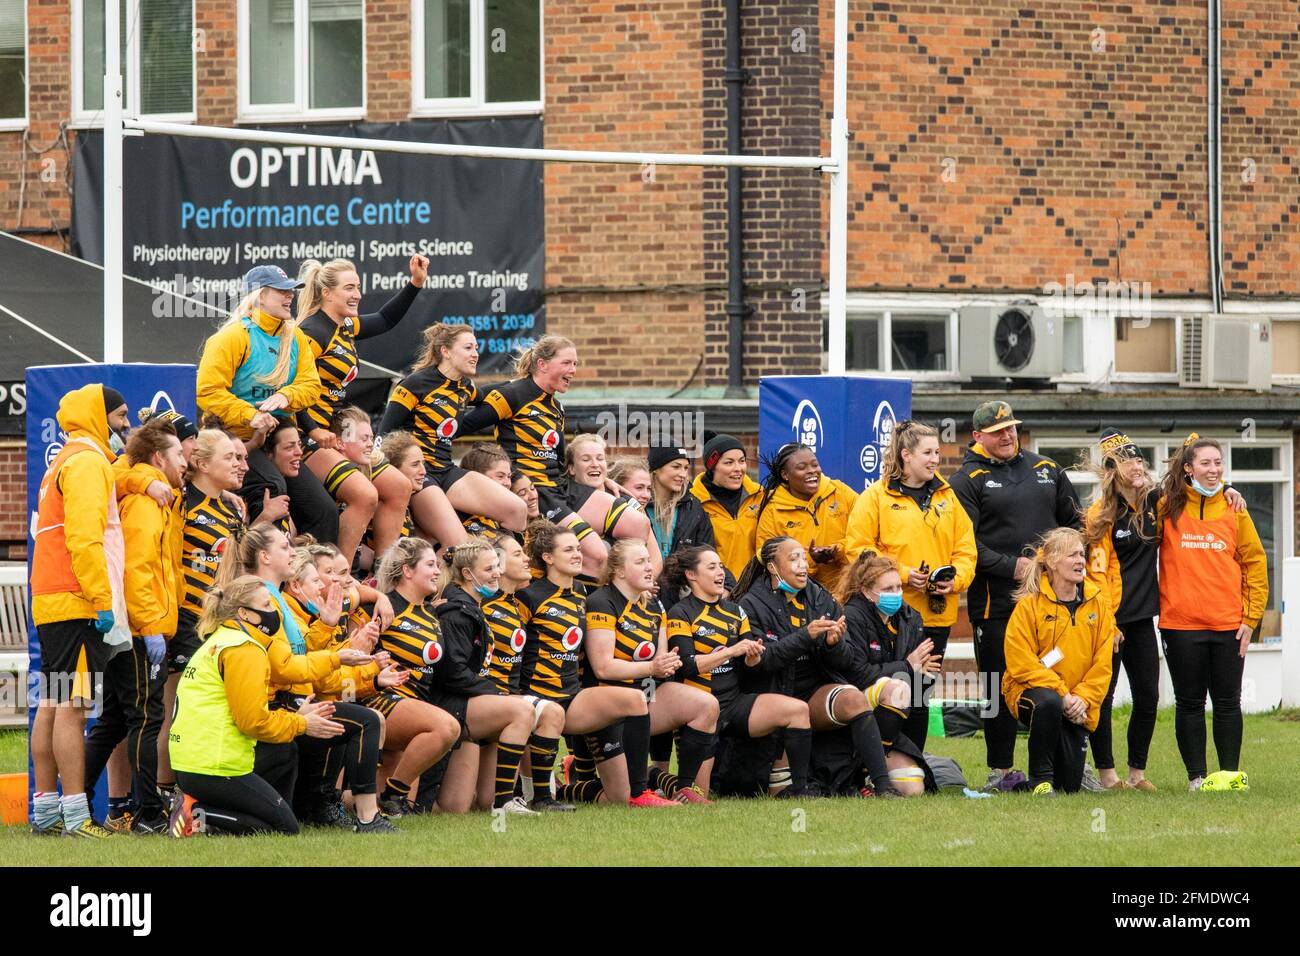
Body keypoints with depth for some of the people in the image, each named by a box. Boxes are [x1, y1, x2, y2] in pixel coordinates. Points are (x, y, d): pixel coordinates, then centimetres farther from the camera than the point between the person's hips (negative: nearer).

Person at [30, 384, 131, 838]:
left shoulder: (65, 461, 23)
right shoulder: (87, 460, -9)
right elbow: (84, 536, -18)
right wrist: (103, 601, -20)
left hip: (52, 603, 10)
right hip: (77, 604, -10)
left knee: (52, 706, 10)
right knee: (72, 706, -12)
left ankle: (45, 810, 12)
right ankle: (75, 817, -15)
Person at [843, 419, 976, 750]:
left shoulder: (947, 497, 12)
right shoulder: (877, 496, -4)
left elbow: (965, 548, 12)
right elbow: (859, 548, -8)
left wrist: (955, 579, -7)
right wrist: (901, 574, -16)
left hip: (936, 613, 5)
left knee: (922, 695, 10)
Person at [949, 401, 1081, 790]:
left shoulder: (1046, 469, 15)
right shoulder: (969, 480, 0)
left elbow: (1074, 521, 22)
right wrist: (1011, 567, -17)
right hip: (997, 602, -4)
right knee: (1001, 687, 1)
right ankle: (999, 769, 7)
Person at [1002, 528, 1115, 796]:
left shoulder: (1098, 603, 3)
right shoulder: (1029, 604, -11)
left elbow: (1102, 663, 2)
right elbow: (1022, 663, -15)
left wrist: (1083, 699, -12)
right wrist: (1062, 695, -21)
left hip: (1077, 706, 4)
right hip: (1031, 690, -4)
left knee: (1070, 785, -2)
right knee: (1048, 703, -41)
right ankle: (1040, 778, -21)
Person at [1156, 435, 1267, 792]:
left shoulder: (1234, 509, 4)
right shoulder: (1167, 507, 1)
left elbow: (1254, 562, 7)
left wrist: (1251, 617, 2)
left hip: (1229, 624, 1)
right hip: (1181, 624, -1)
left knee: (1228, 702, 6)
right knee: (1190, 703, 4)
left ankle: (1231, 773, 12)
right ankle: (1196, 776, 10)